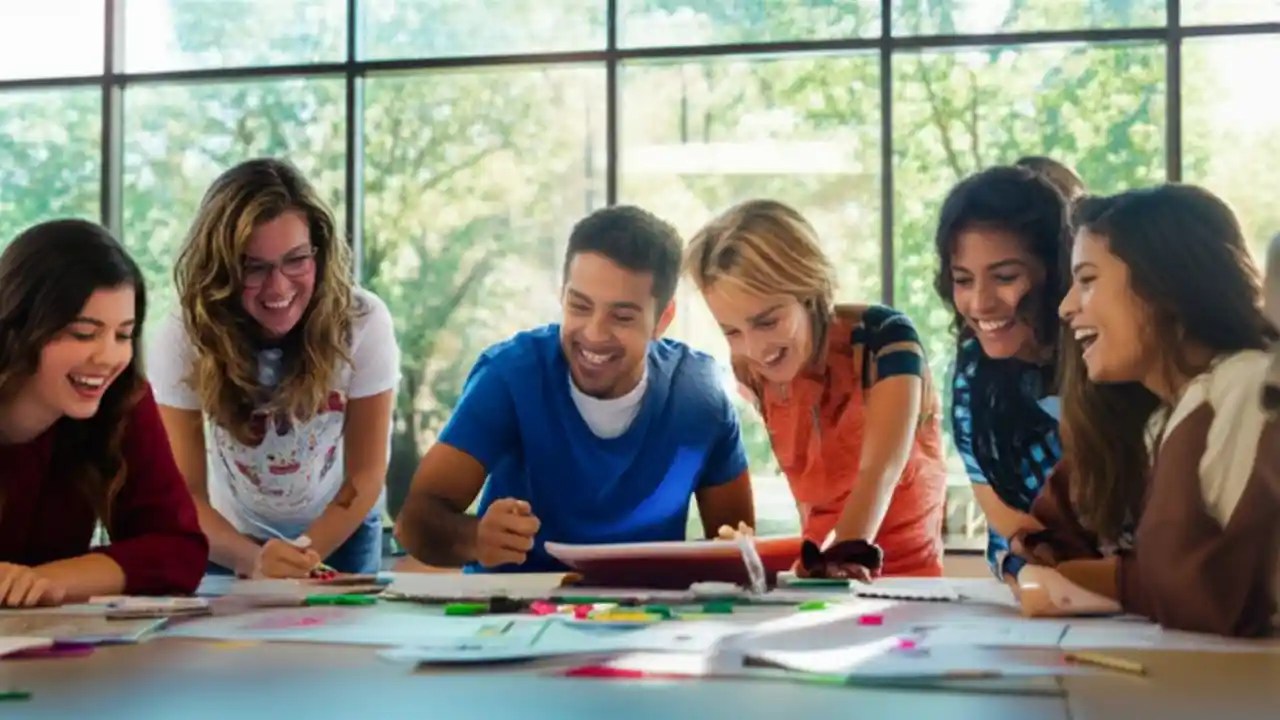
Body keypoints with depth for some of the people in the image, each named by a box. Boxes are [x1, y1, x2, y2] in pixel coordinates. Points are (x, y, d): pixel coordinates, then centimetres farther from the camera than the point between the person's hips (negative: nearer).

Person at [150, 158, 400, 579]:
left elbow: (366, 475, -15)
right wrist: (254, 562, -41)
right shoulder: (183, 337, -23)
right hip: (233, 539, 0)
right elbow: (185, 493, -24)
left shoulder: (363, 321, -23)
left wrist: (303, 560, -27)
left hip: (341, 532, 0)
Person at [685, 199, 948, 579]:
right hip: (817, 568, 3)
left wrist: (846, 553, -41)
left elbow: (881, 469, -26)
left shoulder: (882, 336, -14)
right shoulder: (750, 371, -3)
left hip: (905, 571, -2)